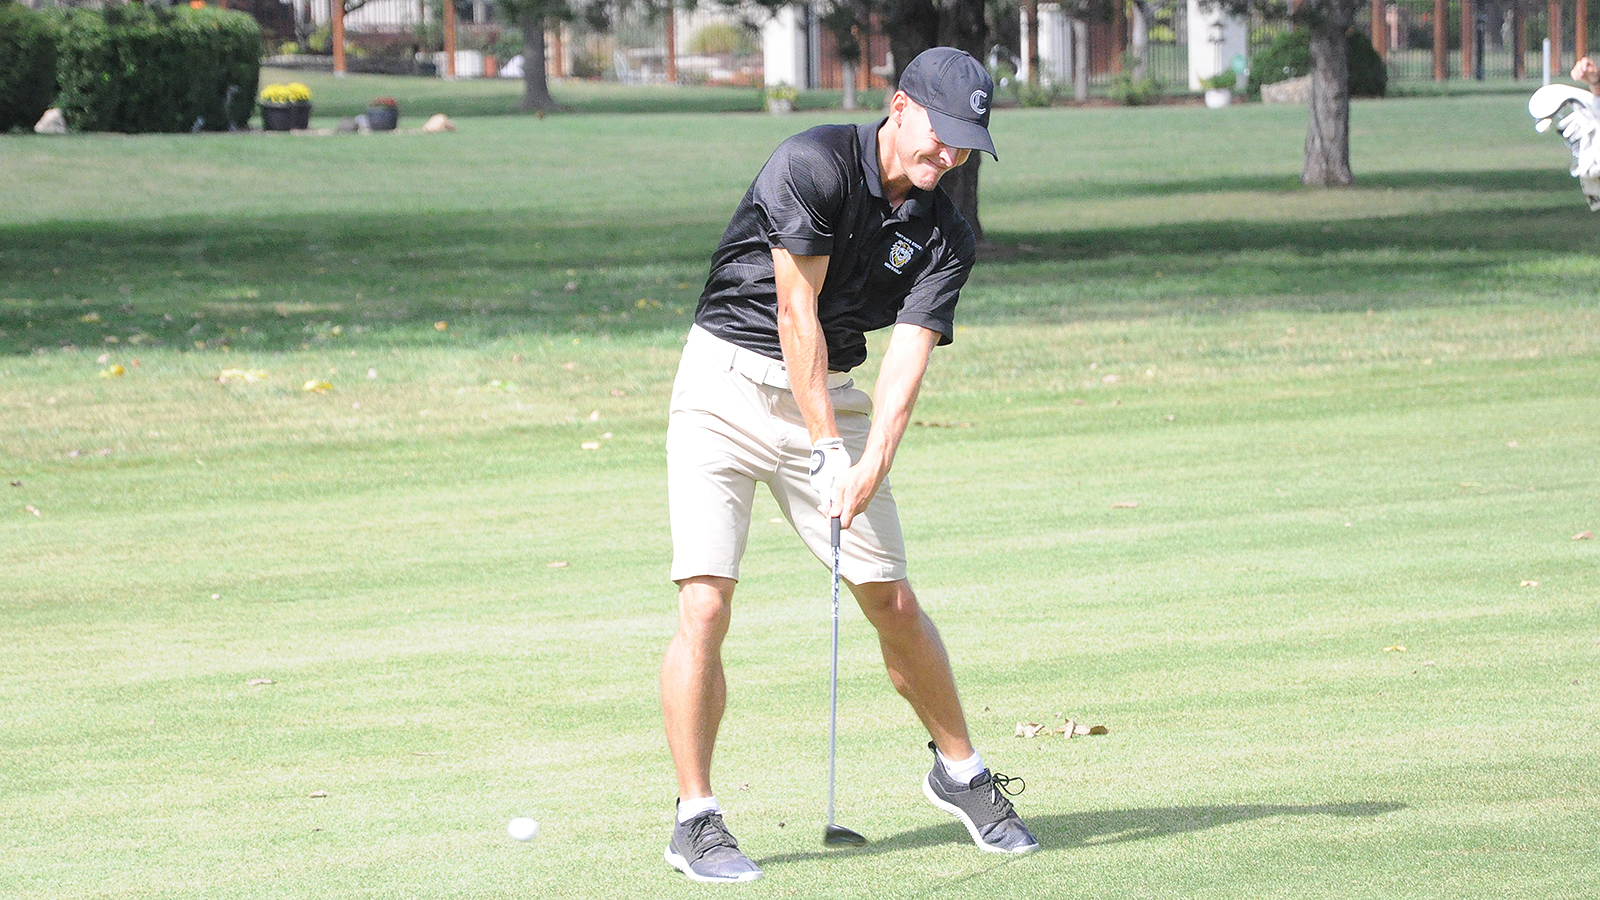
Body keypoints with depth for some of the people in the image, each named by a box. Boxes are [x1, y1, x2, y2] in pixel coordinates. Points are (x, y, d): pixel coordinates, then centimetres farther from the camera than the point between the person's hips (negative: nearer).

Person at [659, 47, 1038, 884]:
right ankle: (695, 817, -4)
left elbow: (907, 358, -12)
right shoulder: (814, 164, -17)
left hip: (831, 393, 5)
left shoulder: (945, 240, -1)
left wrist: (870, 464, -28)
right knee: (704, 604, -14)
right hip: (728, 382, -5)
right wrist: (828, 445, -19)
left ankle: (960, 772, 26)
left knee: (892, 601, 5)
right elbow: (798, 313, -18)